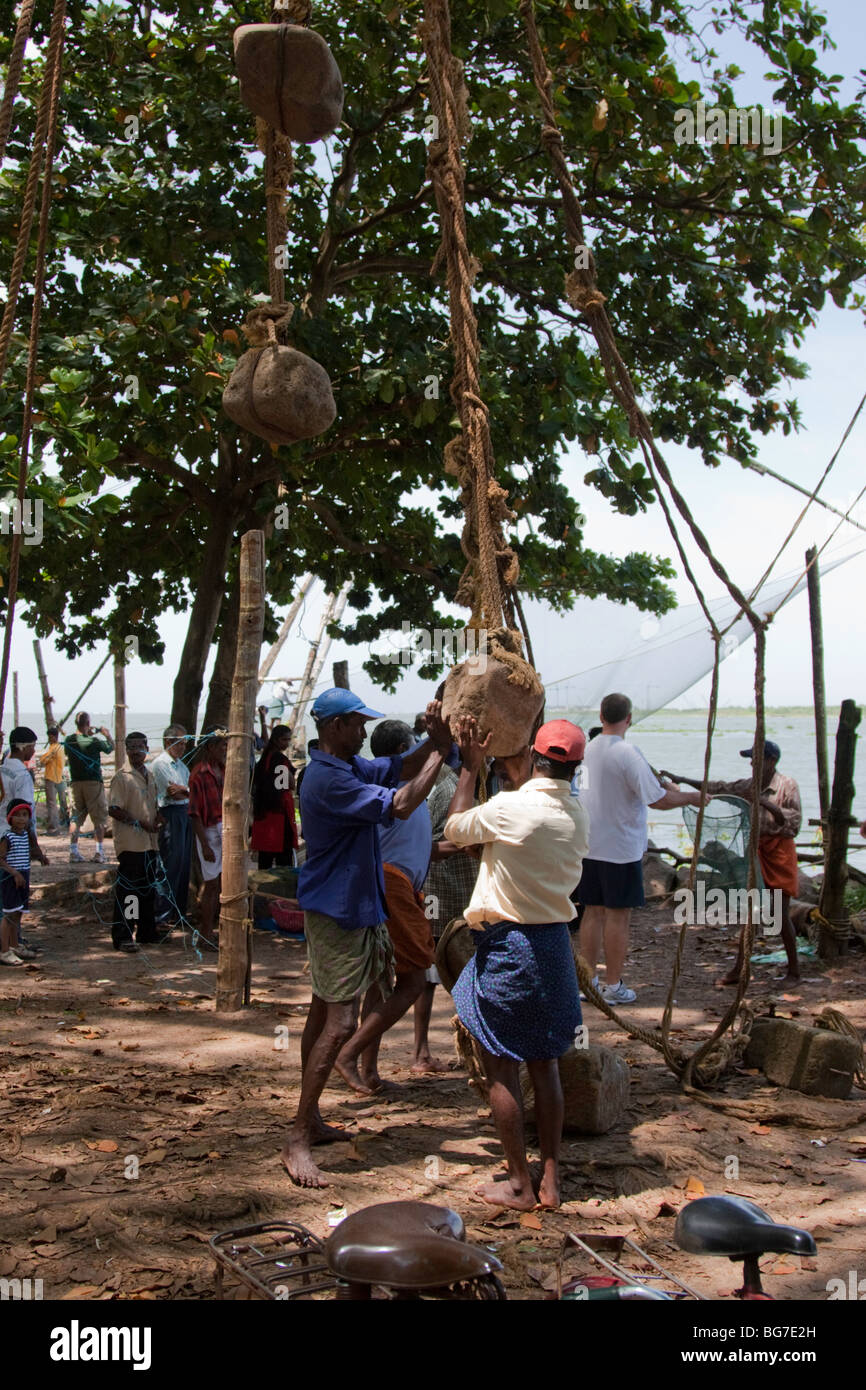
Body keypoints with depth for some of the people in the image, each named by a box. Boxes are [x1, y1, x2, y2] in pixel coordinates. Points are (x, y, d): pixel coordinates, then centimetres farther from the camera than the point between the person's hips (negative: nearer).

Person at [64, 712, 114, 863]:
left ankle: (73, 851, 8)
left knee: (76, 818, 12)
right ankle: (98, 852, -1)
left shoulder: (69, 741, -1)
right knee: (99, 818, 3)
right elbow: (111, 747, 1)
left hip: (75, 783, 4)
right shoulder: (93, 741, -13)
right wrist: (107, 735, 20)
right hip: (93, 782, -4)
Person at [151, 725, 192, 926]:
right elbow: (174, 794, -14)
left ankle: (179, 910, 15)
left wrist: (181, 790, -8)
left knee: (184, 862, 8)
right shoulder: (159, 764, -8)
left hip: (185, 813, 8)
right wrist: (188, 791, 0)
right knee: (171, 863, -8)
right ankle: (163, 913, -4)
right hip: (170, 815, -8)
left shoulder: (180, 764, 20)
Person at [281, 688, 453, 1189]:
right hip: (336, 912, -11)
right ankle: (298, 1140, -8)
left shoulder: (351, 767, 10)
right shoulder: (328, 779, -23)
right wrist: (441, 749, -20)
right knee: (339, 1023, -12)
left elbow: (401, 769, 14)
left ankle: (311, 1120, 26)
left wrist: (436, 740, -5)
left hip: (353, 908, 11)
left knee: (325, 1016, 16)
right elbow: (400, 805, -27)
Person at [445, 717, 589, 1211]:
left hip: (508, 944, -6)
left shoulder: (508, 808, -17)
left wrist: (470, 767, 10)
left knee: (501, 1069, 6)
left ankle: (520, 1185, 11)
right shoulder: (579, 817, 0)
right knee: (545, 1066, 15)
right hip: (556, 943, 6)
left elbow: (455, 828, 0)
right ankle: (551, 1180, 20)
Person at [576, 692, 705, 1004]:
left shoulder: (588, 749, 5)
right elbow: (657, 799, -19)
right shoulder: (627, 753, -17)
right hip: (621, 849, -6)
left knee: (593, 912, 13)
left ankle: (588, 980, 18)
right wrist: (692, 798, -3)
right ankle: (614, 986, 8)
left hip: (589, 846, 6)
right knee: (618, 916, 2)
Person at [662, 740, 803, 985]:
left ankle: (793, 970, 11)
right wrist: (682, 780, 4)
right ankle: (738, 967, 10)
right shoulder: (748, 785, 7)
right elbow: (718, 789, 9)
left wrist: (766, 803, -25)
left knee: (781, 914, -3)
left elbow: (794, 821, -14)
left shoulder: (787, 786, -9)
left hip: (779, 850, -6)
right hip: (755, 849, 6)